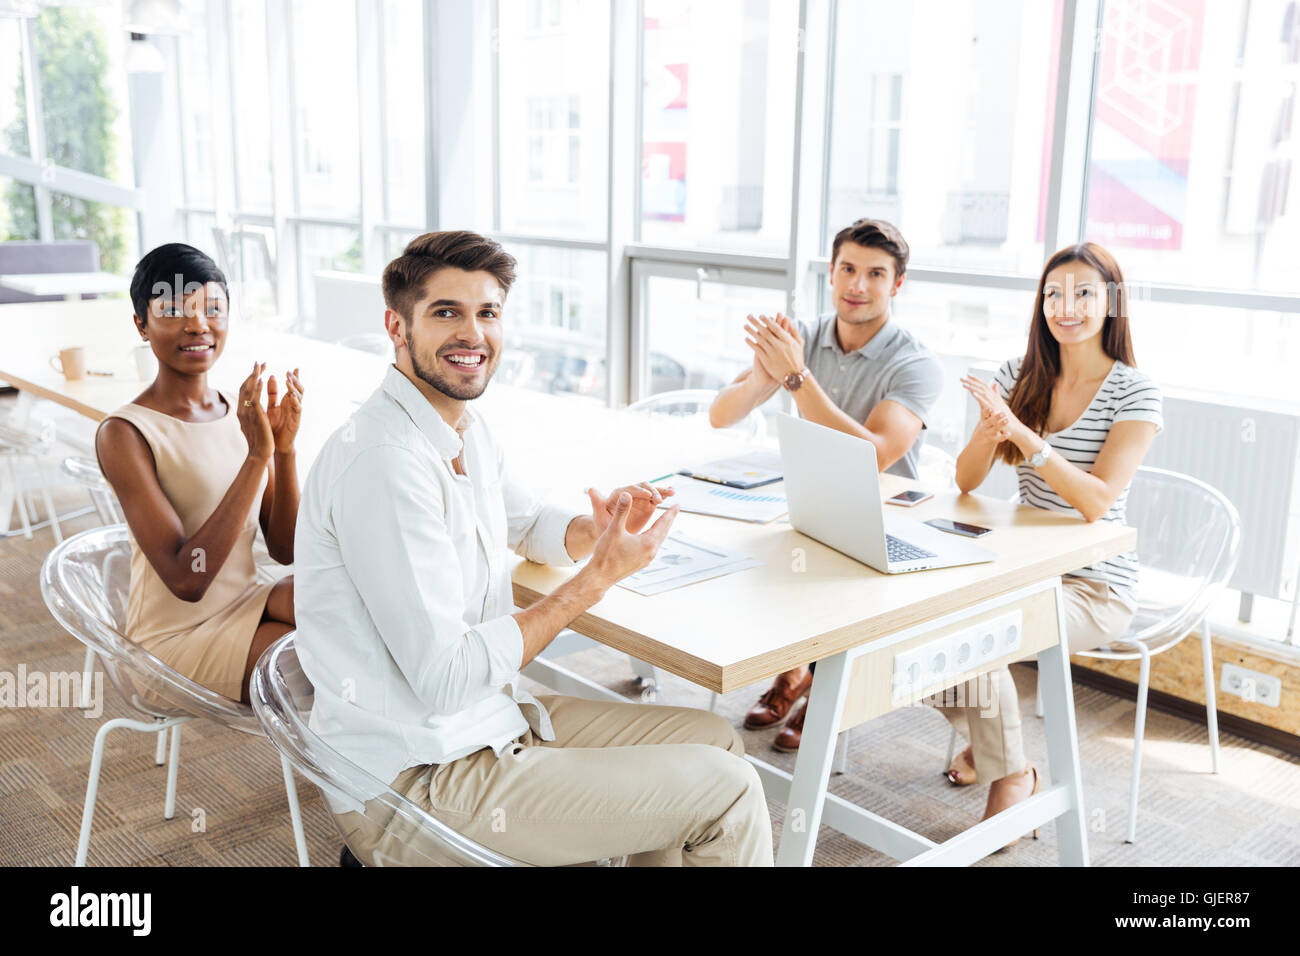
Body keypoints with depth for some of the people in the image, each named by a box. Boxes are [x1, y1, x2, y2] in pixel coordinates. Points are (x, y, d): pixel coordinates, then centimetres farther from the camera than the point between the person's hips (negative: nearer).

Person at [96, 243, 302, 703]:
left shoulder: (245, 412, 0)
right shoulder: (124, 434, -17)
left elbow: (284, 549, 0)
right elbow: (186, 579, -25)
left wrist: (284, 450, -15)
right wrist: (257, 457, -28)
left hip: (249, 601, 6)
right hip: (179, 634, -5)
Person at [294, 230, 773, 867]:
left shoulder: (464, 426, 5)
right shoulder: (386, 462, -25)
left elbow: (528, 521, 24)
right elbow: (445, 681, -26)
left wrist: (597, 529, 1)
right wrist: (601, 574, -21)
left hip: (484, 722, 9)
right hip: (421, 782, -9)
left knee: (713, 741, 13)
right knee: (726, 790, -7)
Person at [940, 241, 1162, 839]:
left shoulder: (1133, 393, -11)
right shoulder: (1019, 376, 2)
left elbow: (1098, 501, -23)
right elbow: (966, 482, -2)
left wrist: (1021, 431, -33)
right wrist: (990, 429, -24)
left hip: (1095, 585, -5)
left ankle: (1012, 774, 0)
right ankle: (982, 734, 11)